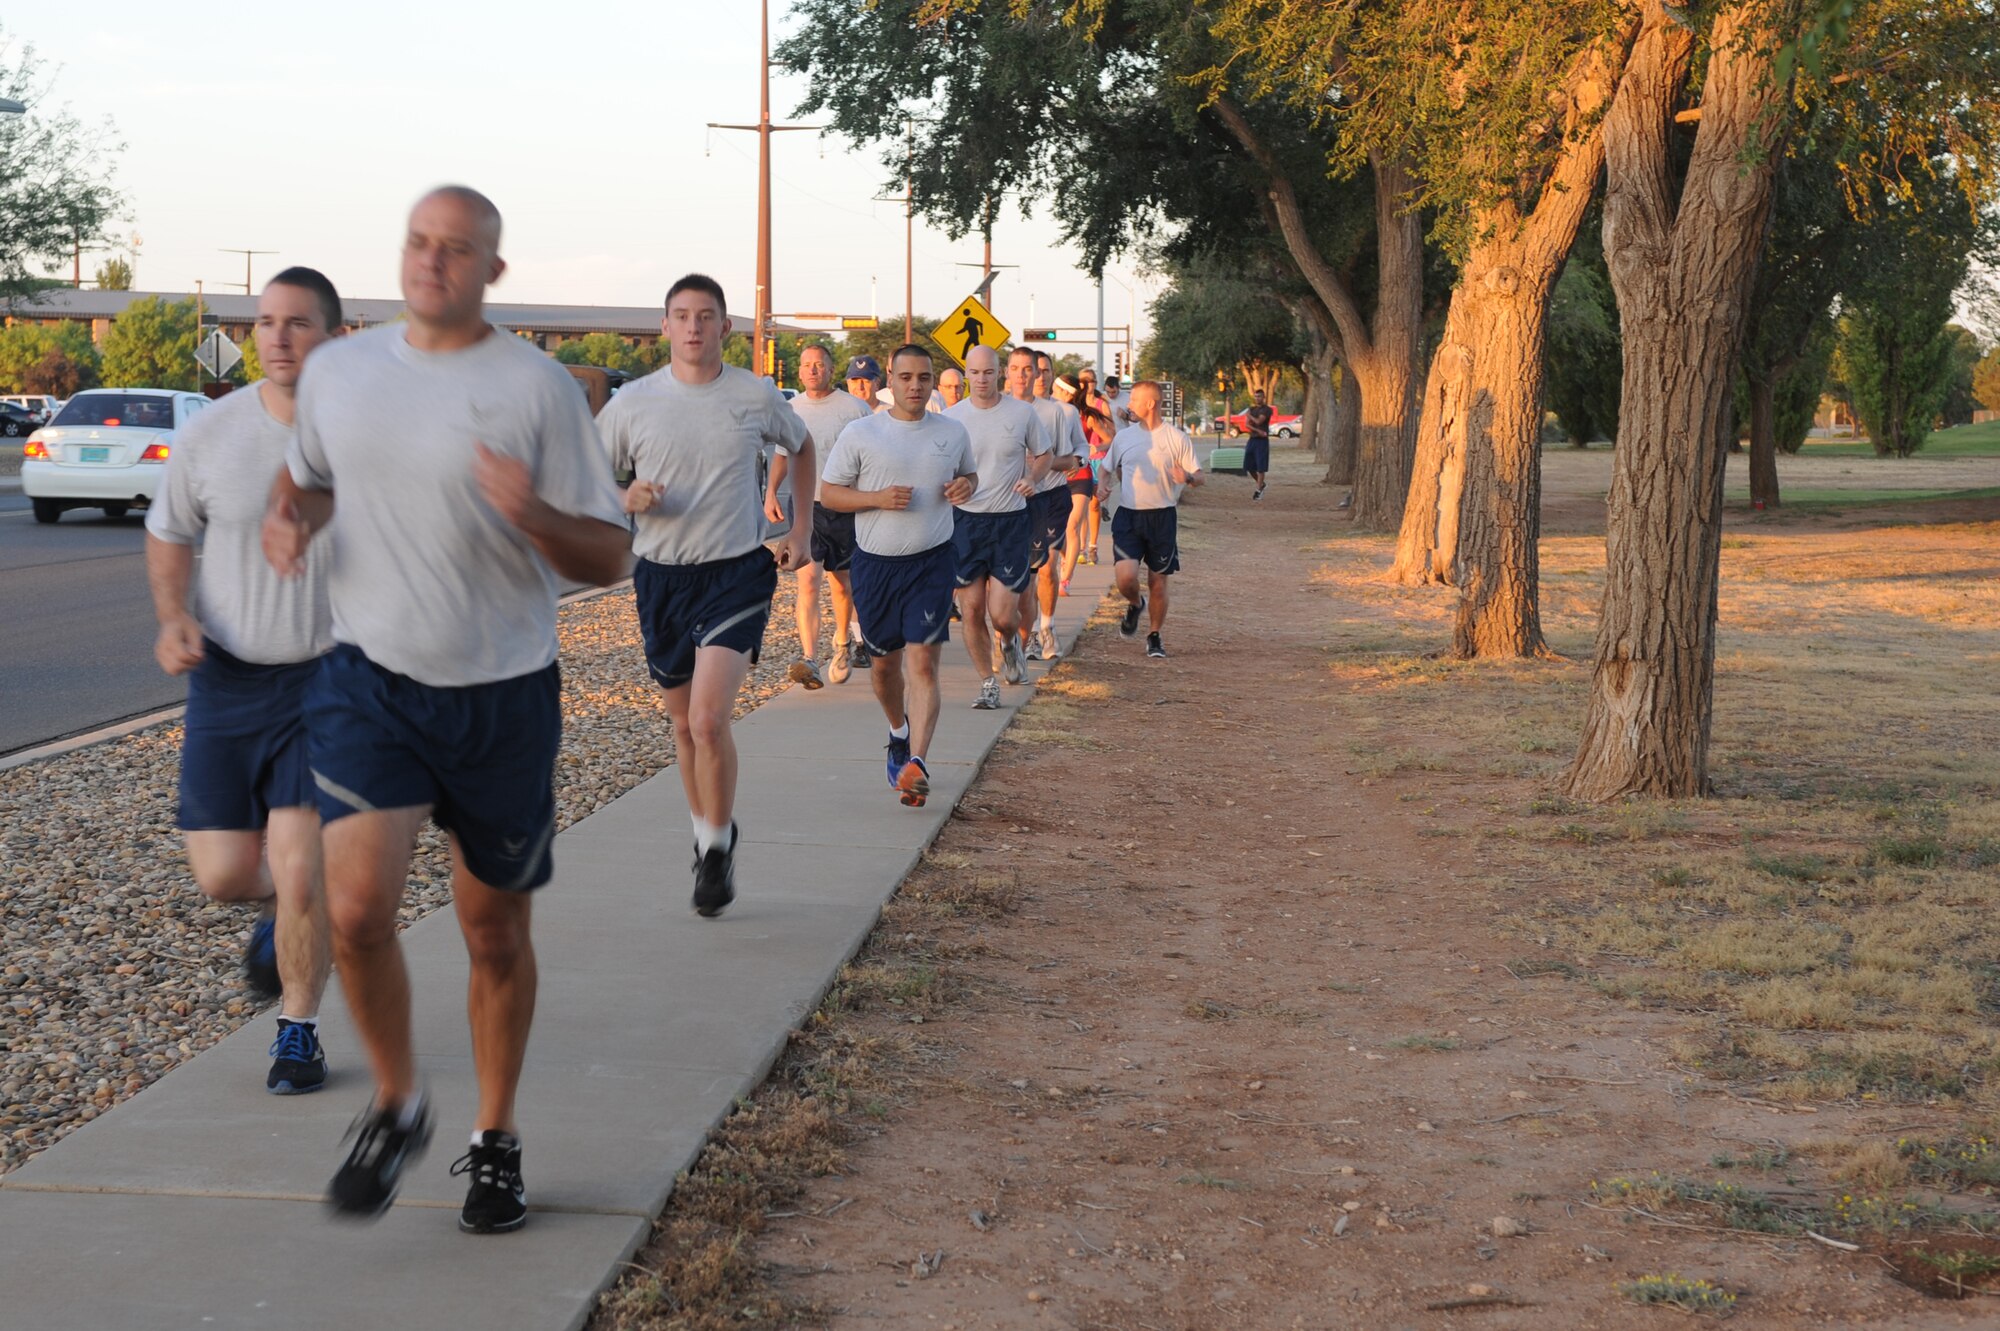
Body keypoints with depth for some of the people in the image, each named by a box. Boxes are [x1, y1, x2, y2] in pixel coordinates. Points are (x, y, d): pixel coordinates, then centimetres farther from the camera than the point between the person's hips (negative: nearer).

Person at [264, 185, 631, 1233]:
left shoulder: (538, 387, -7)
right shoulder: (337, 370, 4)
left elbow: (609, 559, -6)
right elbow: (305, 472, 24)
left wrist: (532, 512, -27)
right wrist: (288, 516, 0)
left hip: (503, 691, -1)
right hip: (368, 677, 2)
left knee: (495, 930, 10)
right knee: (357, 907, -17)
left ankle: (495, 1140, 30)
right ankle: (395, 1104, 9)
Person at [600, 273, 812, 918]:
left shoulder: (756, 395, -2)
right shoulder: (632, 403, -2)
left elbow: (802, 447, 18)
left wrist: (799, 530, 12)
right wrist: (629, 500, -16)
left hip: (737, 574, -2)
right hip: (661, 575, 2)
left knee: (709, 720, -17)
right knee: (685, 725, 13)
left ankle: (719, 846, 2)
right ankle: (705, 830, 34)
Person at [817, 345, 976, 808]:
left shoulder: (953, 432, 6)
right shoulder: (860, 434, -2)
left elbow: (969, 475, 23)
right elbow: (828, 492, 1)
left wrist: (967, 486, -2)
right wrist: (878, 498, -16)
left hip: (932, 562, -1)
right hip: (875, 562, 1)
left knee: (923, 663, -14)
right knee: (885, 663, 14)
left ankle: (916, 763, -20)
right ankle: (898, 732, 43)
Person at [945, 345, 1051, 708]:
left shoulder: (1022, 413, 0)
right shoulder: (951, 417, 1)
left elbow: (1043, 455, 12)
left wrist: (1031, 477, -8)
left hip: (1011, 522, -1)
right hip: (965, 519, 1)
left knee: (1002, 614, -6)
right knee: (972, 611, 1)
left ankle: (1009, 645, 30)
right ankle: (988, 682, 18)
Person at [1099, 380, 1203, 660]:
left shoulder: (1176, 437, 0)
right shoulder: (1124, 436, 9)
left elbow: (1199, 476, 0)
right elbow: (1109, 468, 23)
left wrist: (1187, 477, -24)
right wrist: (1104, 486, 1)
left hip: (1163, 516, -2)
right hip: (1128, 515, 2)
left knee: (1158, 582, 4)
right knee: (1126, 577, -16)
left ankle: (1154, 637, 22)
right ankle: (1135, 605, 19)